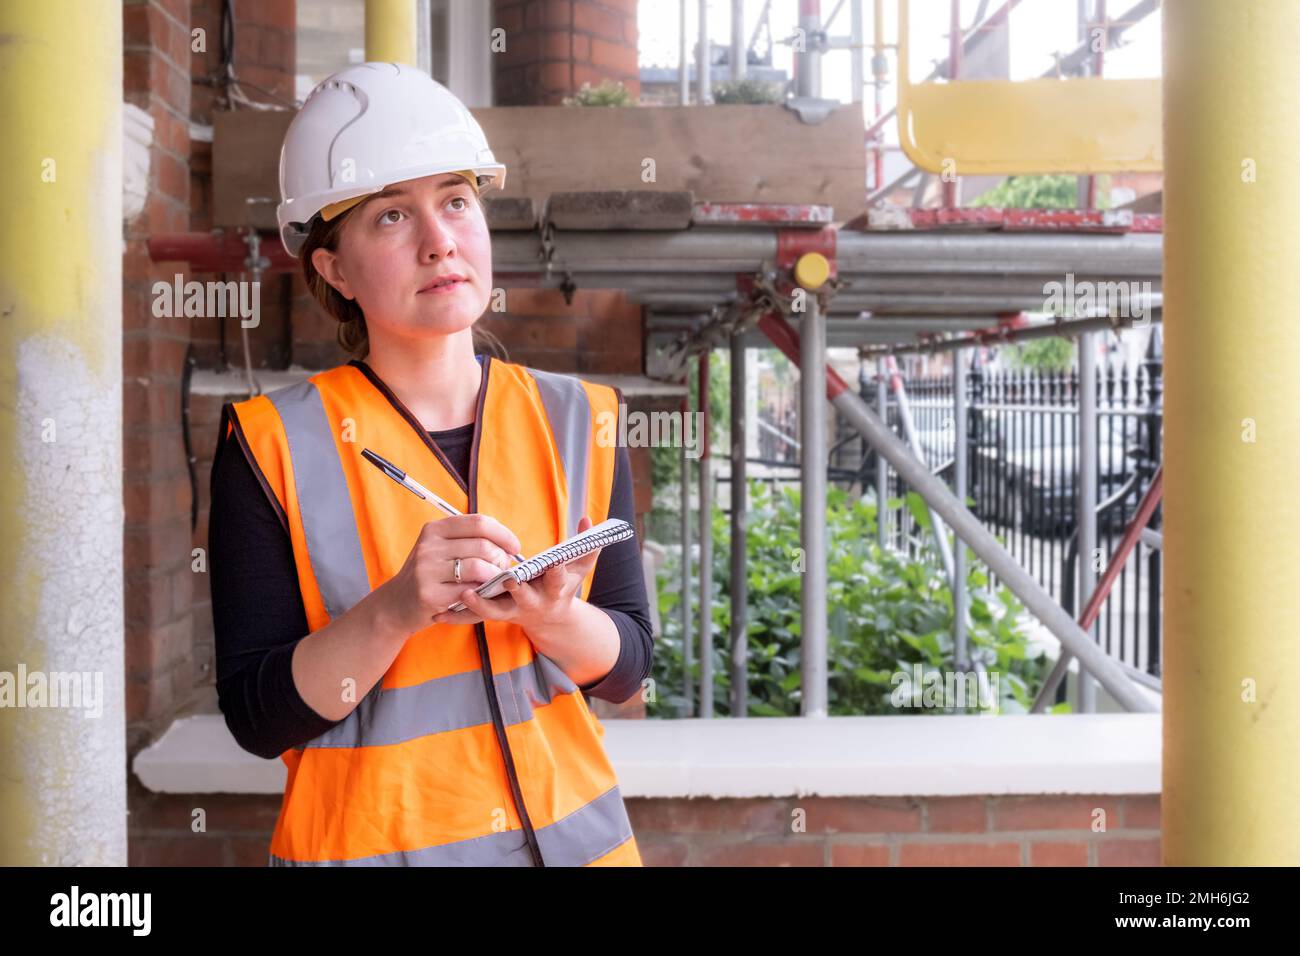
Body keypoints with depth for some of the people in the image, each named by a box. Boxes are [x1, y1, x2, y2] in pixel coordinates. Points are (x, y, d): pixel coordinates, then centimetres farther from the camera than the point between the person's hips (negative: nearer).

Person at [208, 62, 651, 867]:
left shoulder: (575, 421, -2)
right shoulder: (274, 445, -10)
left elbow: (627, 668, 0)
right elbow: (258, 718, -11)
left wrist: (550, 616, -19)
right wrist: (394, 611, -26)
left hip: (570, 829, 3)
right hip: (369, 836, -2)